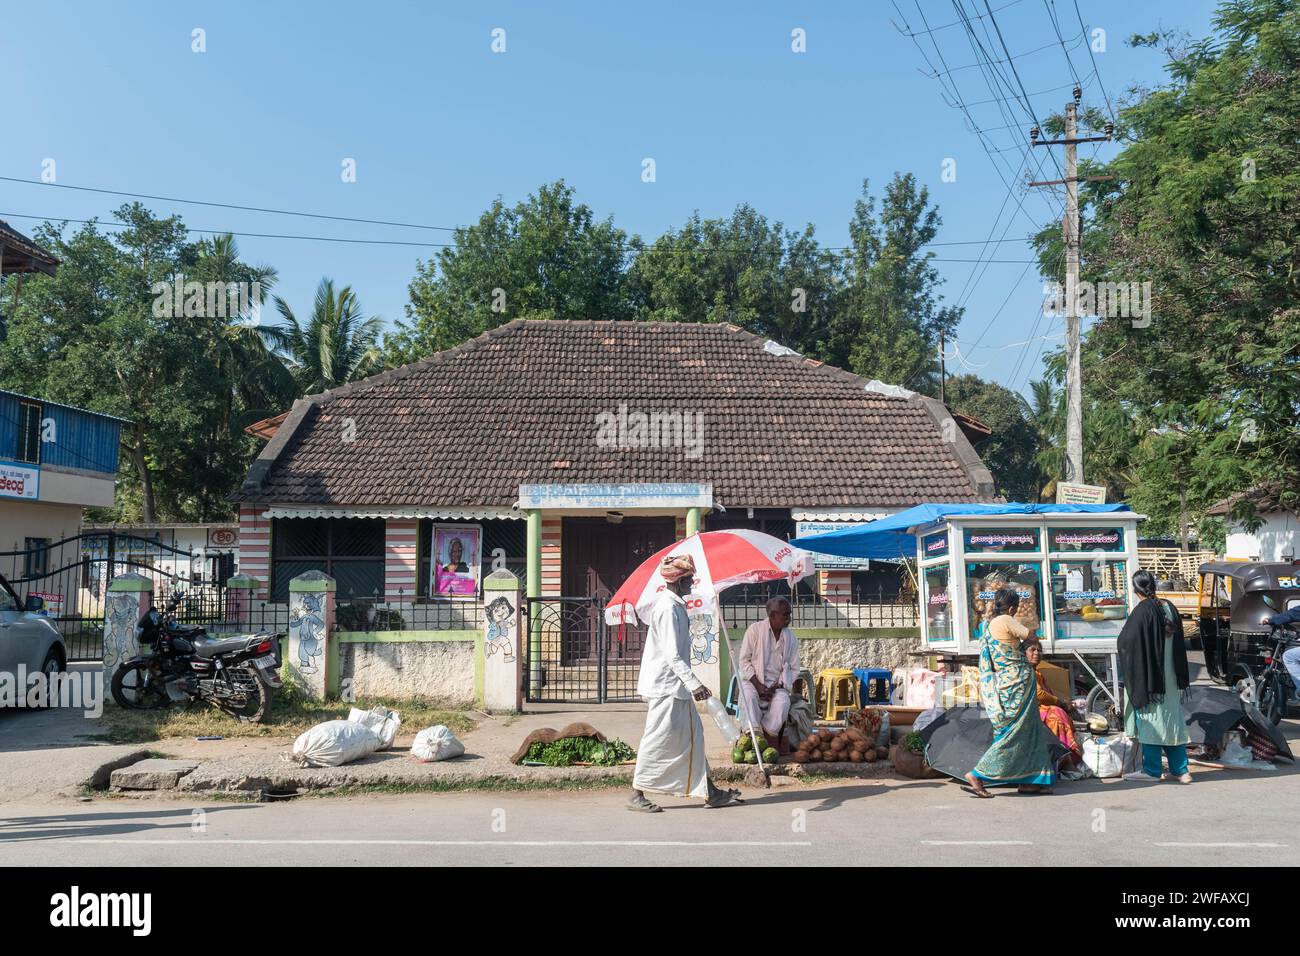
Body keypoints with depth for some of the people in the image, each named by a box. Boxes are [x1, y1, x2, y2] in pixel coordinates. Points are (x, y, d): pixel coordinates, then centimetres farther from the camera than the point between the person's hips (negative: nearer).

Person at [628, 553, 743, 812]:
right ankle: (636, 795, 6)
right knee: (658, 739, -3)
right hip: (665, 685, -10)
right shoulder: (668, 607, -19)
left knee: (691, 734, 12)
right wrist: (694, 683, -28)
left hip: (675, 685, 10)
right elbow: (672, 655, -24)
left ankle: (709, 792, 18)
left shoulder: (675, 604, 13)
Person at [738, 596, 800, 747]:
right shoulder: (755, 629, -4)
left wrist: (776, 687, -10)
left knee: (782, 702, -30)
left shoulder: (791, 638, 6)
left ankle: (770, 745, -19)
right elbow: (744, 661, -5)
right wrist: (758, 685, -16)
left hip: (777, 684, 2)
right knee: (748, 696, -35)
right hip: (753, 680, -2)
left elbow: (793, 669, 6)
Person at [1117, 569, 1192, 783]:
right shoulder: (1169, 608, 4)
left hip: (1147, 675, -7)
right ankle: (1180, 770, 16)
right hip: (1169, 676, 7)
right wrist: (1179, 677, 20)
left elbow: (1126, 641, -14)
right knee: (1172, 718, 12)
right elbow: (1179, 644, 12)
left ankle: (1151, 770, 7)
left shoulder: (1142, 611, -17)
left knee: (1150, 720, 1)